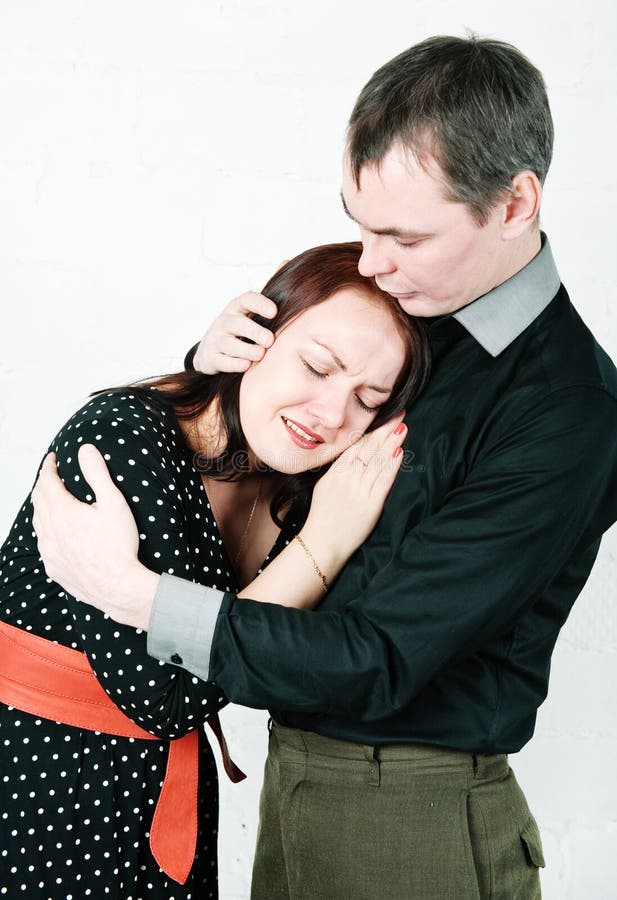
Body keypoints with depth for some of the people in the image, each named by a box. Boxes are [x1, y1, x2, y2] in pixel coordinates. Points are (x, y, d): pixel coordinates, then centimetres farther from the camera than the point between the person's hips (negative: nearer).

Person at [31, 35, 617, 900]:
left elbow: (380, 662, -25)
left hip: (413, 821, -6)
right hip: (297, 769, 6)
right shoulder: (398, 301, -2)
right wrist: (217, 365, -9)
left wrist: (132, 592, -24)